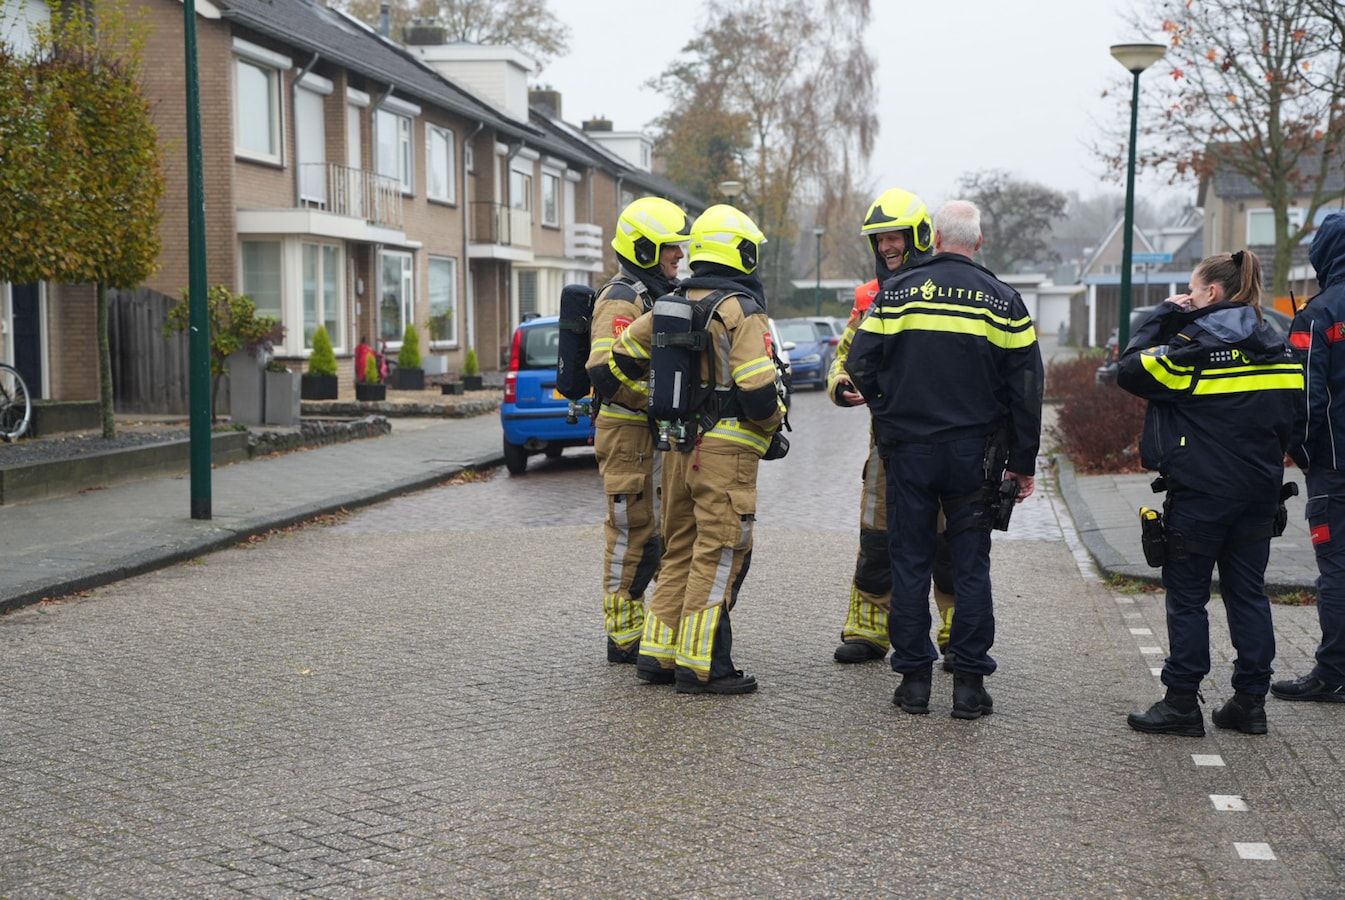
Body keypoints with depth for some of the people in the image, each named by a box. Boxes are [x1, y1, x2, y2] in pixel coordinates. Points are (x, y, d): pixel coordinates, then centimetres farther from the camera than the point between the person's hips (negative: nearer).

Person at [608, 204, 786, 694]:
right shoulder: (741, 310, -12)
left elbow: (625, 357, 17)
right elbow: (757, 388, -20)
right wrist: (773, 421, 0)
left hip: (678, 447, 7)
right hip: (726, 450, -7)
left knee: (679, 551, 16)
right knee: (719, 555, -3)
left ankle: (658, 653, 19)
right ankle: (701, 665, -1)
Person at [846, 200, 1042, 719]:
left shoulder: (897, 292, -1)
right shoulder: (1001, 300, 0)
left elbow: (860, 365, -1)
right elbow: (1025, 388, 0)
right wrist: (1023, 463, 6)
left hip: (907, 448, 0)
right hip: (973, 453, 0)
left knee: (910, 563, 7)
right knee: (970, 566, 5)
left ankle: (914, 677, 9)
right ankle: (969, 681, 6)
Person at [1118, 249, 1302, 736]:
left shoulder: (1195, 345, -12)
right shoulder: (1276, 347, 7)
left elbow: (1130, 370, -6)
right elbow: (1286, 415, 11)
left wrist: (1162, 316, 1)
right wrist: (1266, 465, 18)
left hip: (1199, 491, -6)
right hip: (1259, 491, 6)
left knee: (1187, 595, 2)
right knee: (1248, 591, 12)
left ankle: (1182, 703, 3)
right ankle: (1251, 700, 14)